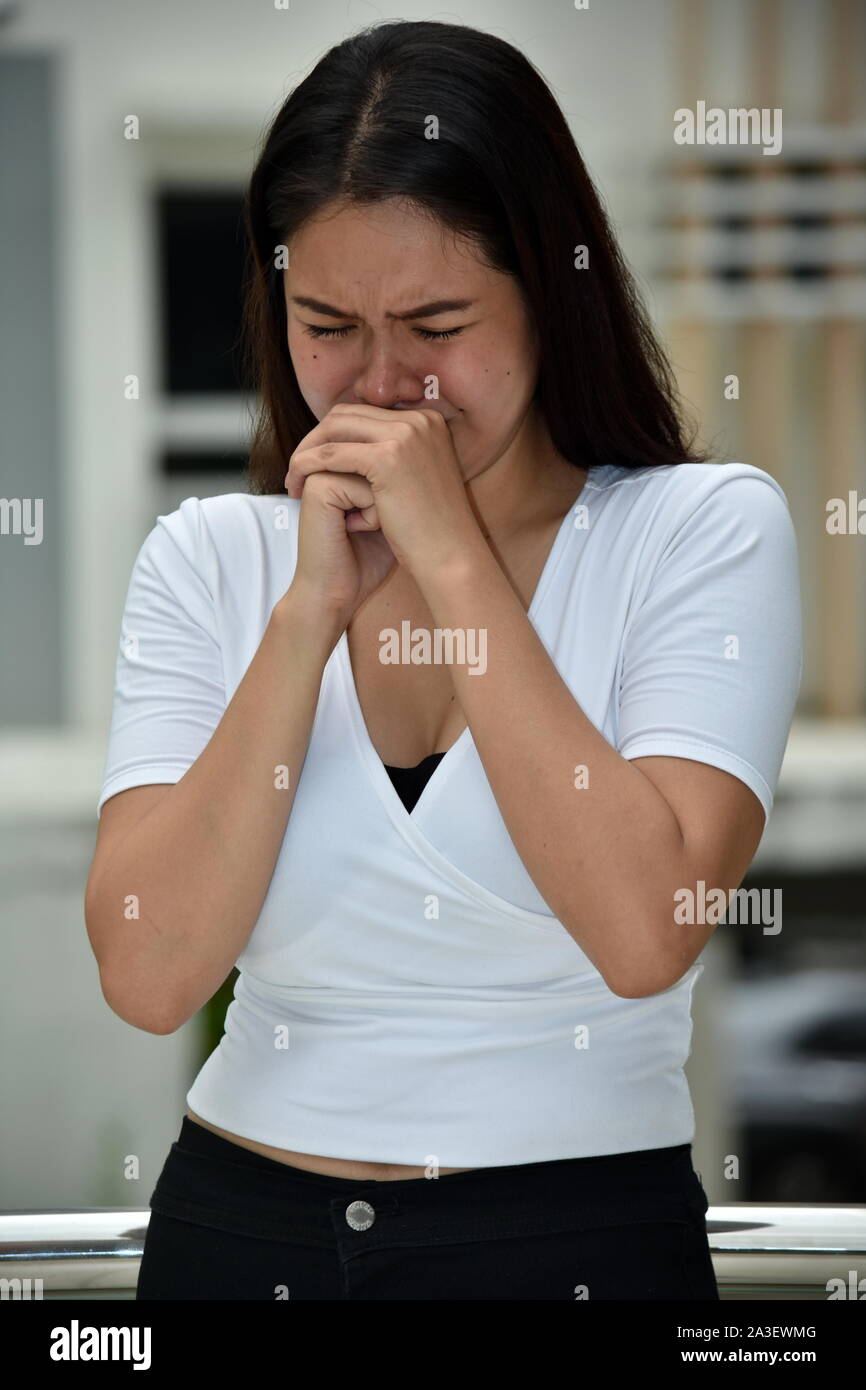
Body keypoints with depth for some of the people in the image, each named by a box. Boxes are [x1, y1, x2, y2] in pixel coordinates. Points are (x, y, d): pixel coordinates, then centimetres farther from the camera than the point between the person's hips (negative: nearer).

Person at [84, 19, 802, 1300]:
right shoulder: (209, 559, 2)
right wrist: (314, 610, -14)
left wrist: (454, 559, -16)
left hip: (581, 1241, -2)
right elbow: (149, 975, -10)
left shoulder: (703, 531, -6)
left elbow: (645, 934, -20)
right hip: (243, 1232, 2)